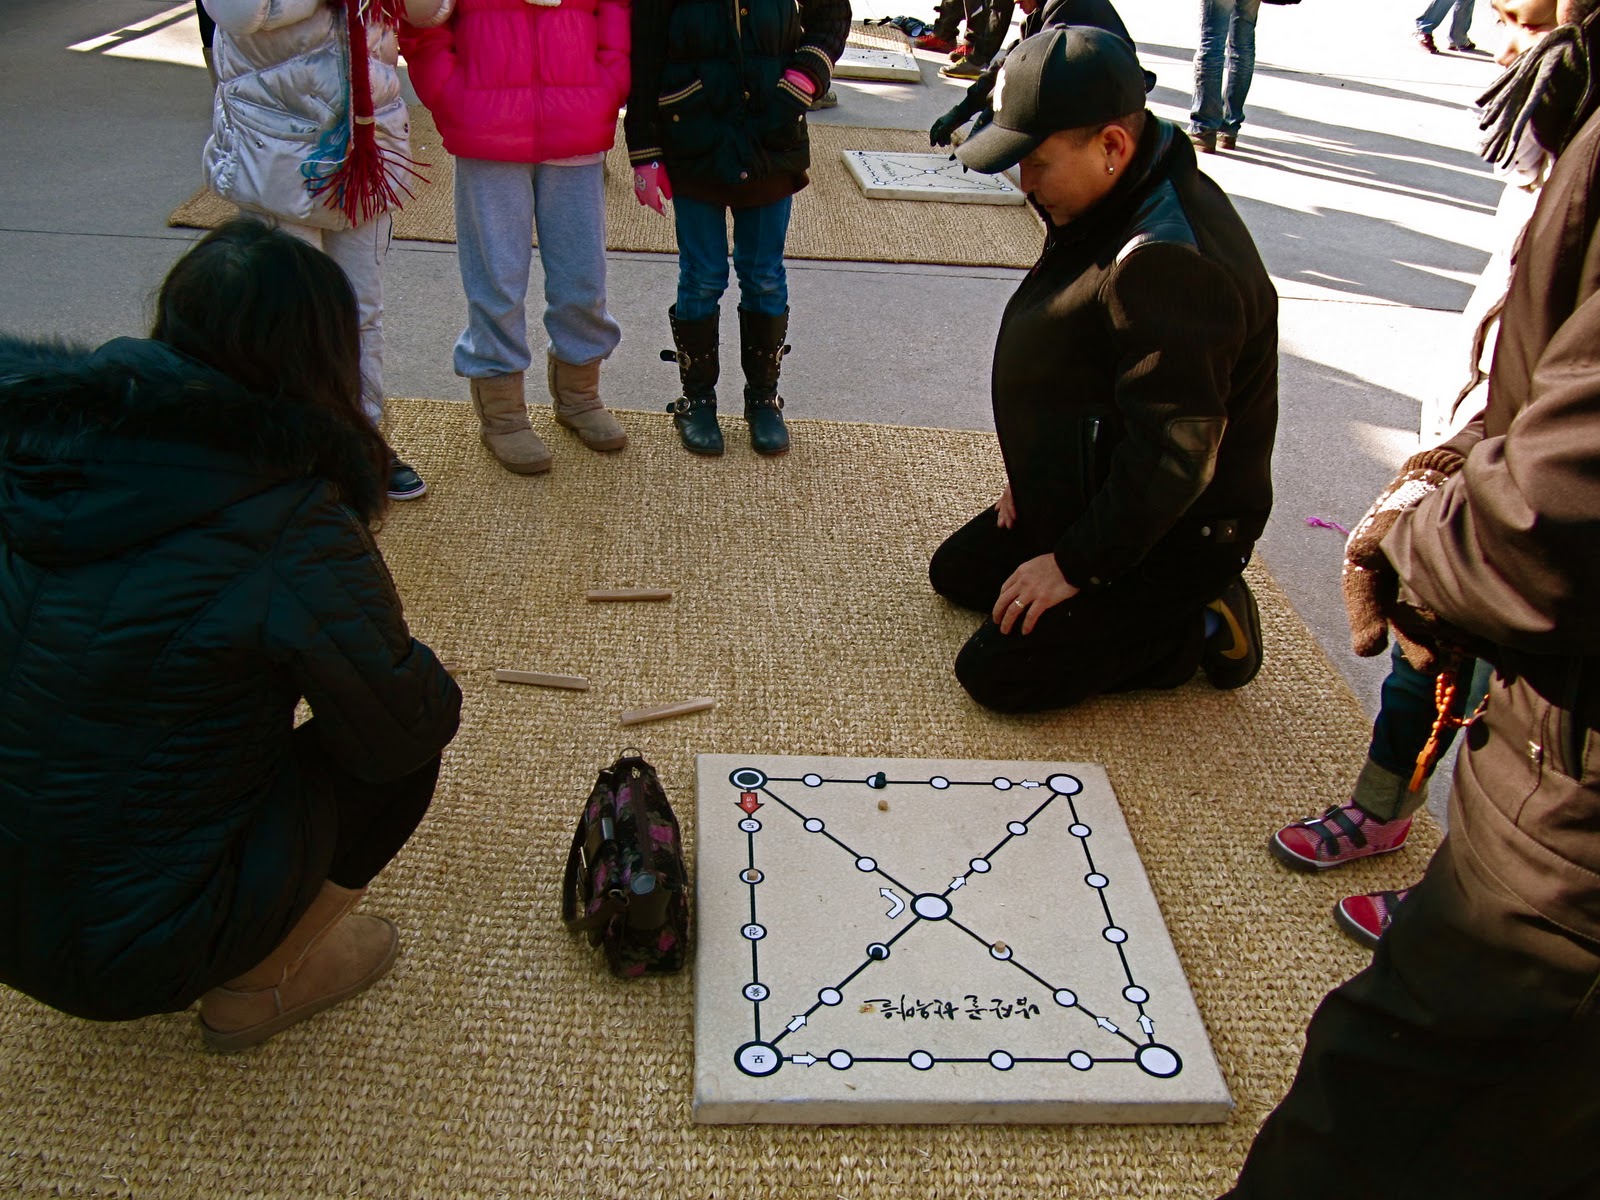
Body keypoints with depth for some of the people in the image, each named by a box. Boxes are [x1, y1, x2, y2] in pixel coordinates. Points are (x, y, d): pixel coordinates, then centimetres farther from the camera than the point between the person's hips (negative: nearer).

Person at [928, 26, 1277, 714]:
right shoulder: (1118, 210, 2)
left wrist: (1075, 564, -23)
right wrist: (1033, 474, 11)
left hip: (1170, 539, -10)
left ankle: (1197, 628, 2)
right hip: (1087, 493, 11)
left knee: (995, 676, -12)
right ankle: (1153, 617, 14)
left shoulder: (1170, 263, -32)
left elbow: (1175, 456, -33)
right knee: (956, 573, 19)